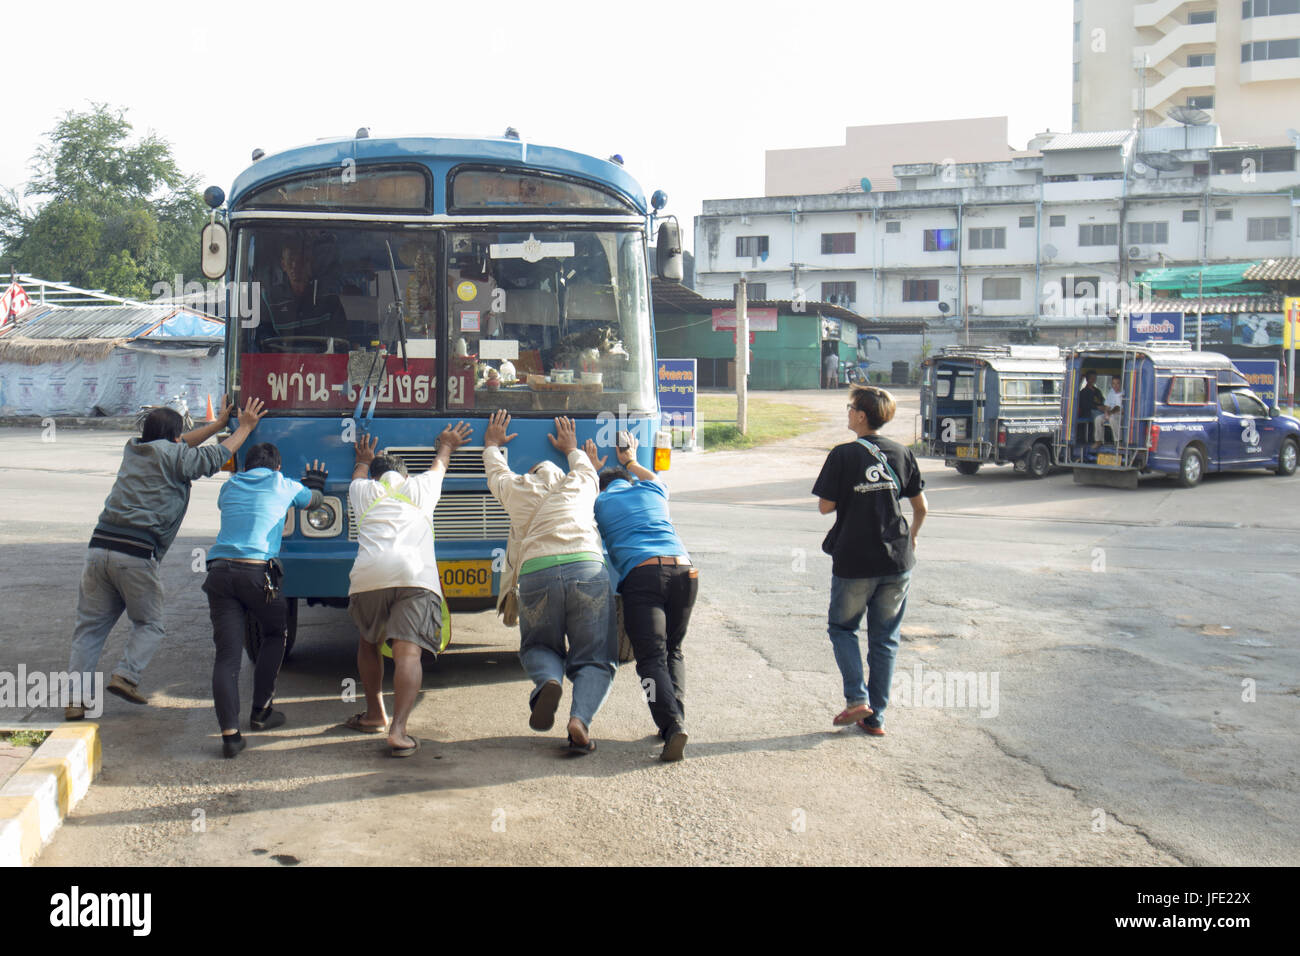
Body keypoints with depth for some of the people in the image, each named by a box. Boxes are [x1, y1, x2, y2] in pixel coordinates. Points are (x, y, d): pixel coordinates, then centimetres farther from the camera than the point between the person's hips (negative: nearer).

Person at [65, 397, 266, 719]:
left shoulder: (134, 449, 21)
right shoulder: (172, 456, 1)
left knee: (90, 626, 8)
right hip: (137, 555, -6)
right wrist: (244, 427, 25)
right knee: (149, 624, 12)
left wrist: (219, 423, 40)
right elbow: (217, 457, 12)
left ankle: (74, 698, 2)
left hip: (100, 546, 6)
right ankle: (125, 675, -6)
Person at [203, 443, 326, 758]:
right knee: (274, 636, 22)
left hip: (219, 570, 3)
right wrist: (316, 483, 57)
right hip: (257, 572, -3)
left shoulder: (229, 487, 22)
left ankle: (229, 732, -14)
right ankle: (260, 712, 23)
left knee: (227, 652, -3)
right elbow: (314, 501, 33)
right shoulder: (283, 486, 13)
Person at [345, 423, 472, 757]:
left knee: (369, 644, 25)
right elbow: (439, 466, 51)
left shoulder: (363, 491, 29)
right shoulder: (420, 487, 27)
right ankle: (398, 730, -26)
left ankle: (375, 715, 32)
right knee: (408, 652, -11)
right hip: (415, 575, -2)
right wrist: (446, 445, 71)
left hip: (367, 575, 2)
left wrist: (364, 460, 76)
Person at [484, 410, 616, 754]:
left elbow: (496, 471, 48)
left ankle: (548, 679, -13)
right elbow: (586, 467, 53)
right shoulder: (580, 484, 27)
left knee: (537, 646, 21)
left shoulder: (516, 488, 24)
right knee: (594, 659, 7)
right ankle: (580, 719, -20)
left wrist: (492, 445, 67)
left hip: (536, 574, 0)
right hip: (588, 569, 0)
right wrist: (572, 448, 71)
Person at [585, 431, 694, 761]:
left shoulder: (600, 502, 19)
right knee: (673, 650, 17)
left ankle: (672, 723, -29)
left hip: (642, 575, -3)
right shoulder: (651, 490, 26)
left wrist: (592, 468, 60)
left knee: (651, 656, -9)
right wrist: (630, 461, 69)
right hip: (684, 571, 3)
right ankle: (676, 717, 1)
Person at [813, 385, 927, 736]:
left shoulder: (843, 455, -9)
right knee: (885, 638, 12)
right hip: (897, 562, 4)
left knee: (842, 627, 17)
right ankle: (876, 717, 14)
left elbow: (825, 506, -8)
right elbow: (920, 506, 9)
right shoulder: (901, 454, 3)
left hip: (854, 562, -3)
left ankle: (857, 698, 1)